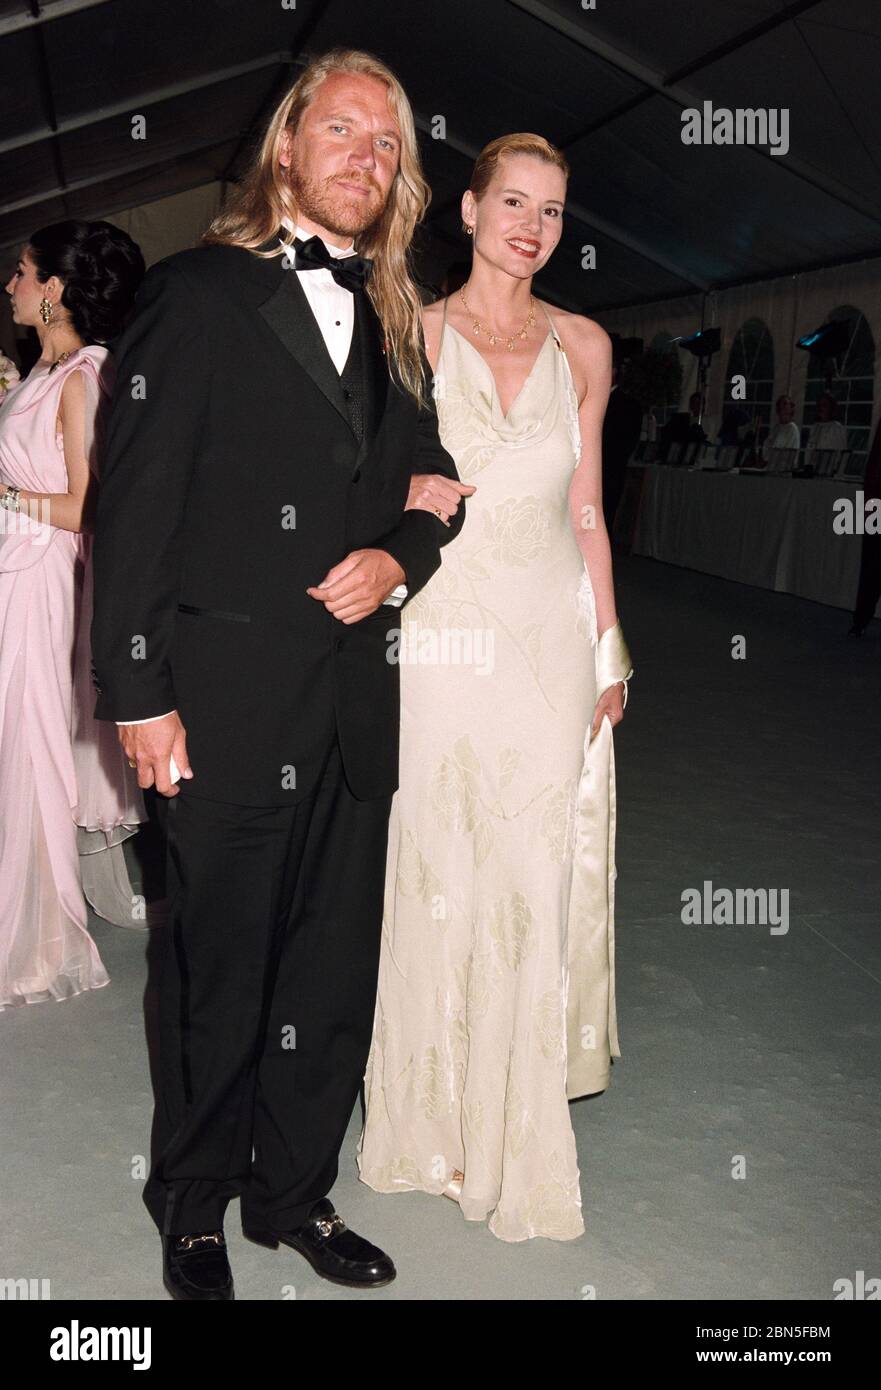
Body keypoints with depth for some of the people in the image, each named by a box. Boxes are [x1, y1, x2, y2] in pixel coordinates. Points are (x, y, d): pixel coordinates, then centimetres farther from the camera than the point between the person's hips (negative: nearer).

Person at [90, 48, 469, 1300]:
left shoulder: (393, 323, 14)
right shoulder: (198, 292, -3)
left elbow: (426, 481, 21)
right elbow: (136, 504, -7)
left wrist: (401, 558, -2)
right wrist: (139, 692, -12)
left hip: (357, 702, 6)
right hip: (231, 701, -5)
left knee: (338, 969, 13)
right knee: (220, 973, 7)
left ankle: (295, 1191, 33)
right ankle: (193, 1207, 29)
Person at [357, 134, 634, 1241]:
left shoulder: (583, 347, 8)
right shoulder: (414, 333, 0)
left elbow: (585, 510, 11)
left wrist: (611, 648, 9)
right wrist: (409, 500, -16)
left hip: (554, 636, 2)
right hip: (447, 633, -2)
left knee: (538, 877, 5)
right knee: (439, 868, 3)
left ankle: (518, 1126, 23)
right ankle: (440, 1114, 22)